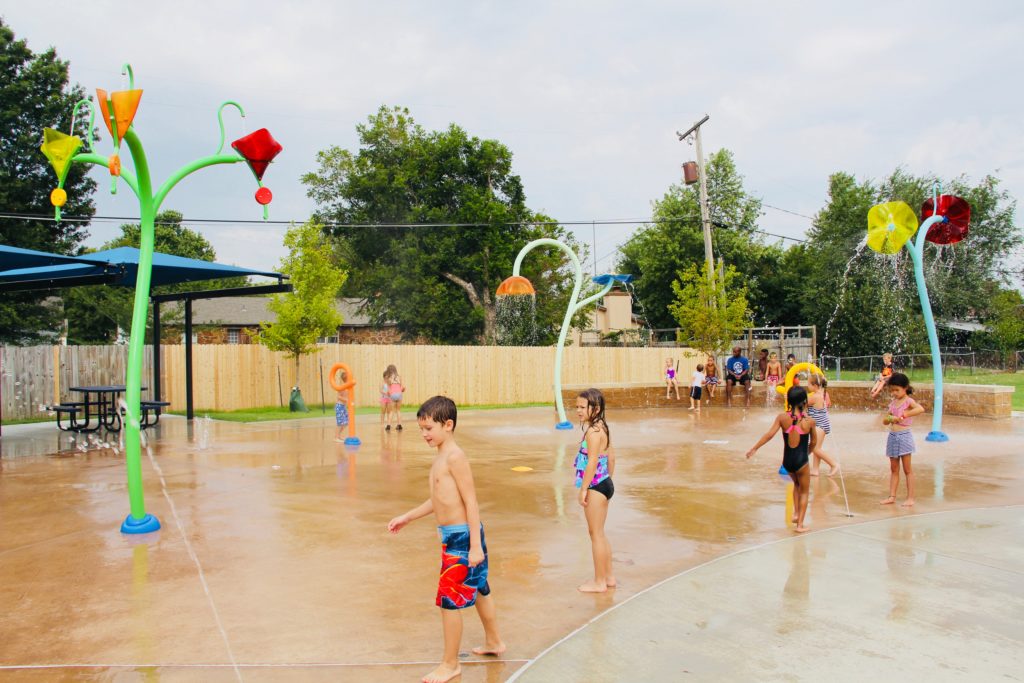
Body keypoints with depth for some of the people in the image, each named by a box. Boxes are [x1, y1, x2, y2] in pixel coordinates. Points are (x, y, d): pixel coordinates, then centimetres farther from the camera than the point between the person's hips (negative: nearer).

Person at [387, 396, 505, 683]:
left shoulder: (454, 457, -20)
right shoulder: (440, 457, 9)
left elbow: (471, 502, -21)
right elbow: (438, 499, 19)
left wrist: (475, 546, -22)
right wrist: (407, 517, 24)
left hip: (461, 537, -10)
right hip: (453, 535, 10)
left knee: (449, 601, 0)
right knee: (478, 589, 23)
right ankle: (493, 641, 41)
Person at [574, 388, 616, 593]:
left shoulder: (592, 431, -19)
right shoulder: (603, 428, 9)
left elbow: (592, 462, -23)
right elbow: (611, 457, 15)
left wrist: (583, 489, -19)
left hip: (596, 487, -10)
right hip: (605, 484, 10)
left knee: (596, 534, 1)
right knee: (599, 533, 19)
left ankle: (599, 582, 11)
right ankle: (608, 577, 28)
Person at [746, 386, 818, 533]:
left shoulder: (782, 417, -8)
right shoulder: (809, 421, -10)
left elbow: (769, 434, -13)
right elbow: (814, 442, 3)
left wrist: (754, 449, -7)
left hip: (787, 461, 3)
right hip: (801, 461, -3)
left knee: (797, 484, 32)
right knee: (804, 491, 17)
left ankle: (795, 513, 26)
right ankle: (800, 524, 14)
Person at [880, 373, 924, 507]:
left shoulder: (908, 401, -9)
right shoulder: (893, 402, 10)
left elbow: (921, 409, -31)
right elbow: (885, 421, 12)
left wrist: (903, 415, -30)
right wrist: (889, 418, -11)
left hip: (904, 436, -7)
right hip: (892, 436, 7)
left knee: (907, 469, 0)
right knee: (894, 469, 10)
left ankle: (910, 498, 6)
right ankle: (892, 496, 15)